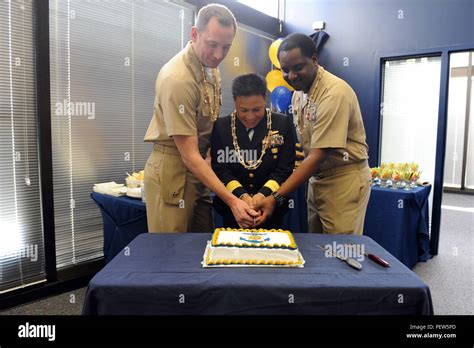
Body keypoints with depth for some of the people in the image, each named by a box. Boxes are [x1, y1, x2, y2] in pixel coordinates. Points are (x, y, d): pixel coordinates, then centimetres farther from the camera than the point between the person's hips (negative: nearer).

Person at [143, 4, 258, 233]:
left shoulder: (210, 66, 4)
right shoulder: (177, 78, -22)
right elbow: (188, 155, -22)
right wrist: (231, 200, -24)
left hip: (199, 167, 8)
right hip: (172, 170, -7)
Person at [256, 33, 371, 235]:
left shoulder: (335, 93, -22)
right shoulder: (299, 90, 4)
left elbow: (318, 156, -25)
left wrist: (276, 198, -27)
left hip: (344, 180, -7)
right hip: (316, 178, 7)